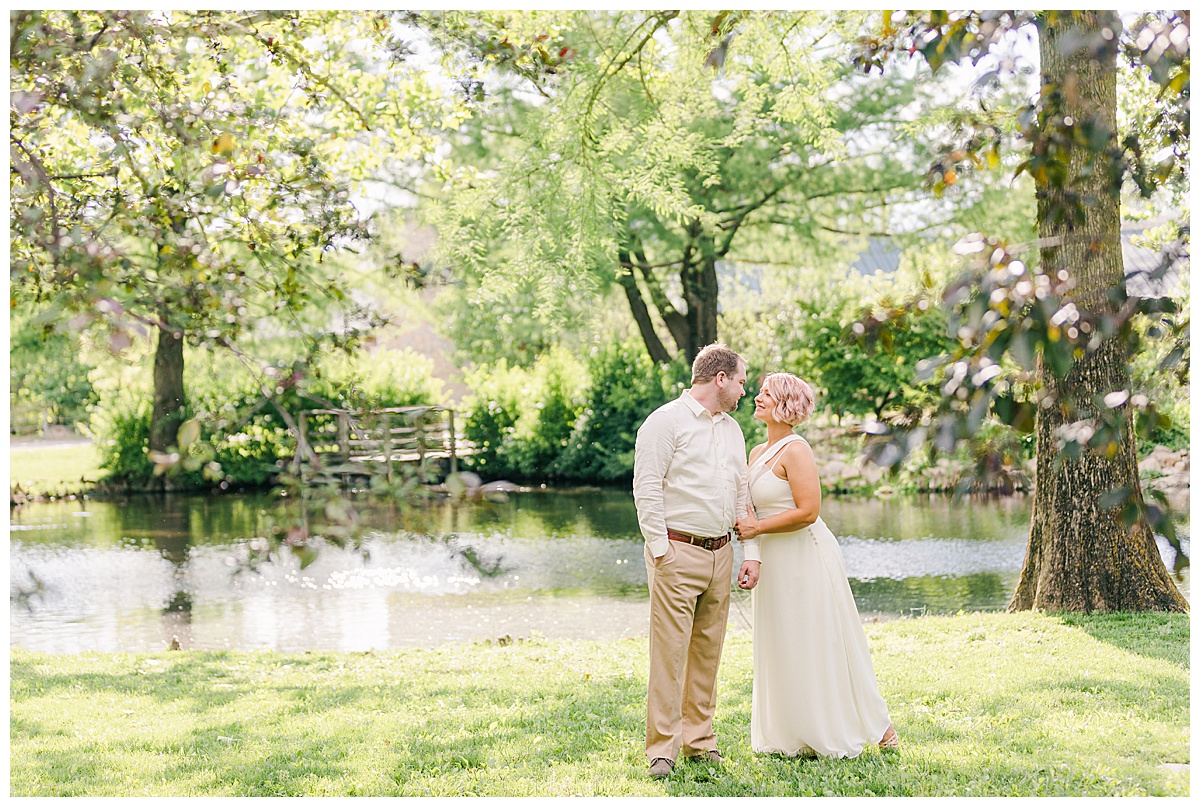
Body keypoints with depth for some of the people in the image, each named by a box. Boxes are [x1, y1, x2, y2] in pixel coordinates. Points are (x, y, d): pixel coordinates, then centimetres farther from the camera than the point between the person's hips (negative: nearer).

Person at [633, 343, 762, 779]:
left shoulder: (732, 429, 18)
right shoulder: (666, 422, -6)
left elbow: (742, 496, 20)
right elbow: (647, 489, -10)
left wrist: (751, 552, 12)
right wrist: (660, 549, -15)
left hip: (720, 553, 7)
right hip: (678, 551, -7)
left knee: (708, 650, 9)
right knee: (670, 650, -8)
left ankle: (699, 739, 18)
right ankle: (662, 748, -4)